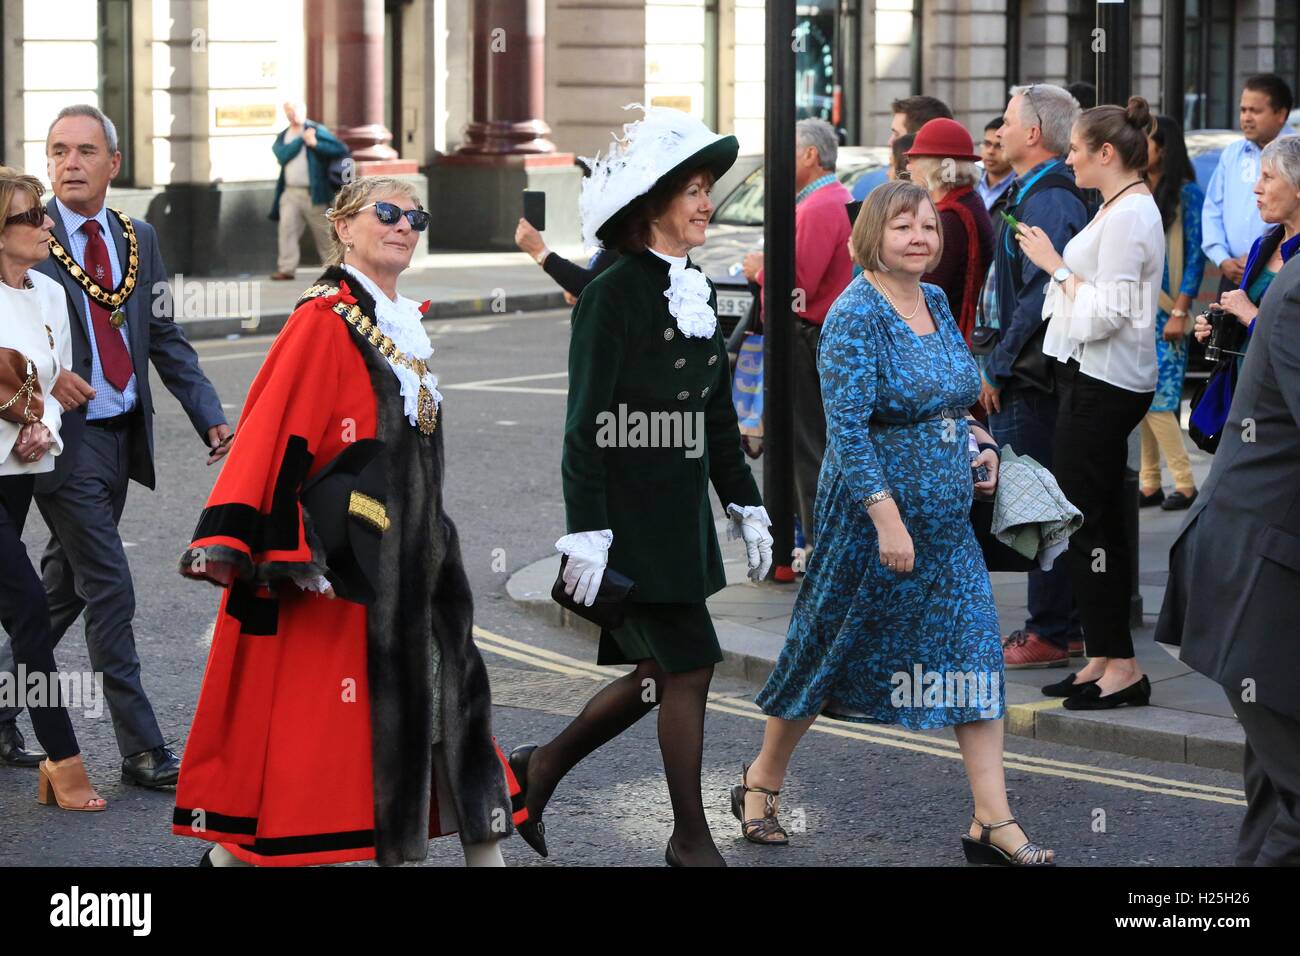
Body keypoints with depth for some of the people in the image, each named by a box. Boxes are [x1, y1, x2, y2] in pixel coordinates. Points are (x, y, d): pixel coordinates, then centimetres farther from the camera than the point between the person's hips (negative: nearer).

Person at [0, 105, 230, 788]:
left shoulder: (139, 239, 10)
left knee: (65, 585, 15)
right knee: (109, 589, -8)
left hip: (120, 438, 6)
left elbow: (164, 338, 11)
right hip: (64, 436, -6)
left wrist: (210, 417, 0)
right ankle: (142, 751, -4)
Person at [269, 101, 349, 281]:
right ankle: (286, 269, -7)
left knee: (323, 232, 2)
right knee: (286, 229, -7)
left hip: (313, 193, -3)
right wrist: (301, 139, -9)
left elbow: (341, 149, -6)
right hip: (290, 193, 3)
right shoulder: (282, 137, 14)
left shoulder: (317, 130, 3)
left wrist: (315, 144, -14)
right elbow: (282, 156, -7)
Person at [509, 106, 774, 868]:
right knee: (688, 666, -4)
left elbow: (718, 415, 17)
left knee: (661, 672, 13)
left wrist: (748, 507, 15)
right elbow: (586, 424, -17)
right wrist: (587, 534, -20)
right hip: (630, 512, -8)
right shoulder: (614, 293, -14)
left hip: (681, 512, 8)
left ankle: (543, 767, 31)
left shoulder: (694, 290, 10)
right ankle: (691, 839, 9)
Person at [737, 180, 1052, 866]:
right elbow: (847, 428, -21)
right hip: (872, 512, -7)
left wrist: (979, 442, 5)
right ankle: (761, 783, 29)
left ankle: (992, 823, 0)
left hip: (947, 522, 7)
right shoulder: (855, 316, -15)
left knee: (974, 654, -1)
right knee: (831, 649, 7)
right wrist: (888, 519, -25)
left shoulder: (936, 304, 8)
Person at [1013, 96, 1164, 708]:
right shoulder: (1118, 209, 15)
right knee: (1096, 523, 12)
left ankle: (1121, 666, -6)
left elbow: (1105, 313, -22)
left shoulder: (1129, 216, -17)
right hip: (1094, 379, 11)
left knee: (1084, 520, -8)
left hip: (1103, 383, -11)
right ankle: (1103, 659, 18)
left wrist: (1055, 265, -15)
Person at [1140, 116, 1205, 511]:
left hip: (1163, 311, -6)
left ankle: (1185, 484, -5)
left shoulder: (1187, 194, -5)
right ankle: (1150, 485, 9)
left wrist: (1180, 312, -15)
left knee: (1155, 397, -12)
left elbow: (1195, 256, -8)